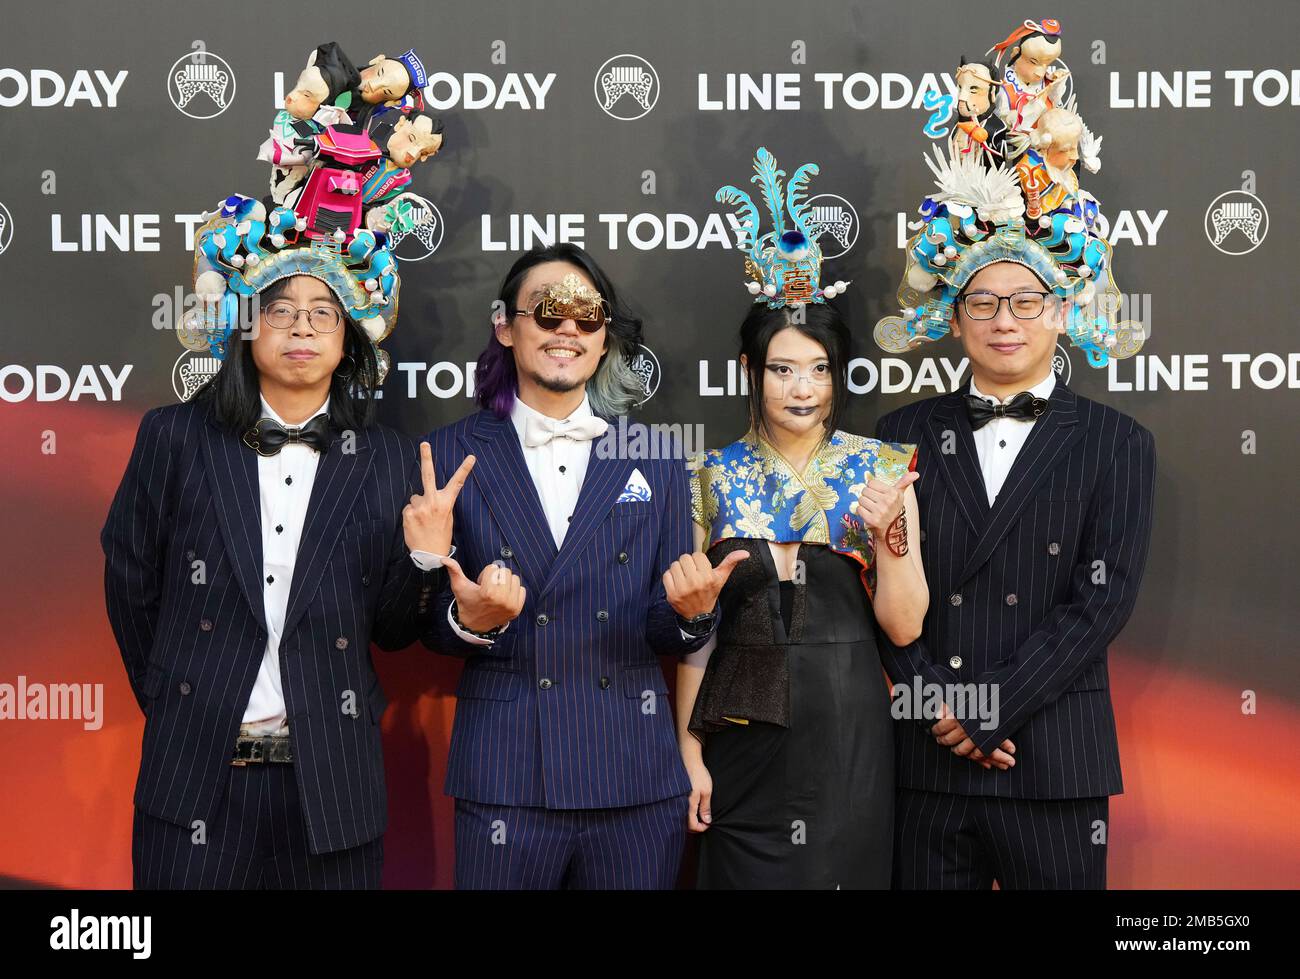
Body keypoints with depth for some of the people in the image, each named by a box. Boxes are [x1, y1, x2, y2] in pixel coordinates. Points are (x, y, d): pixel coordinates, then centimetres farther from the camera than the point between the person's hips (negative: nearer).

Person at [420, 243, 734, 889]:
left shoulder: (656, 458, 7)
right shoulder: (452, 454, 3)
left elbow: (670, 637, 7)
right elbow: (427, 626, 3)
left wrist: (694, 611, -15)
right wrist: (469, 618, -18)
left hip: (637, 783, 2)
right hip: (504, 783, -1)